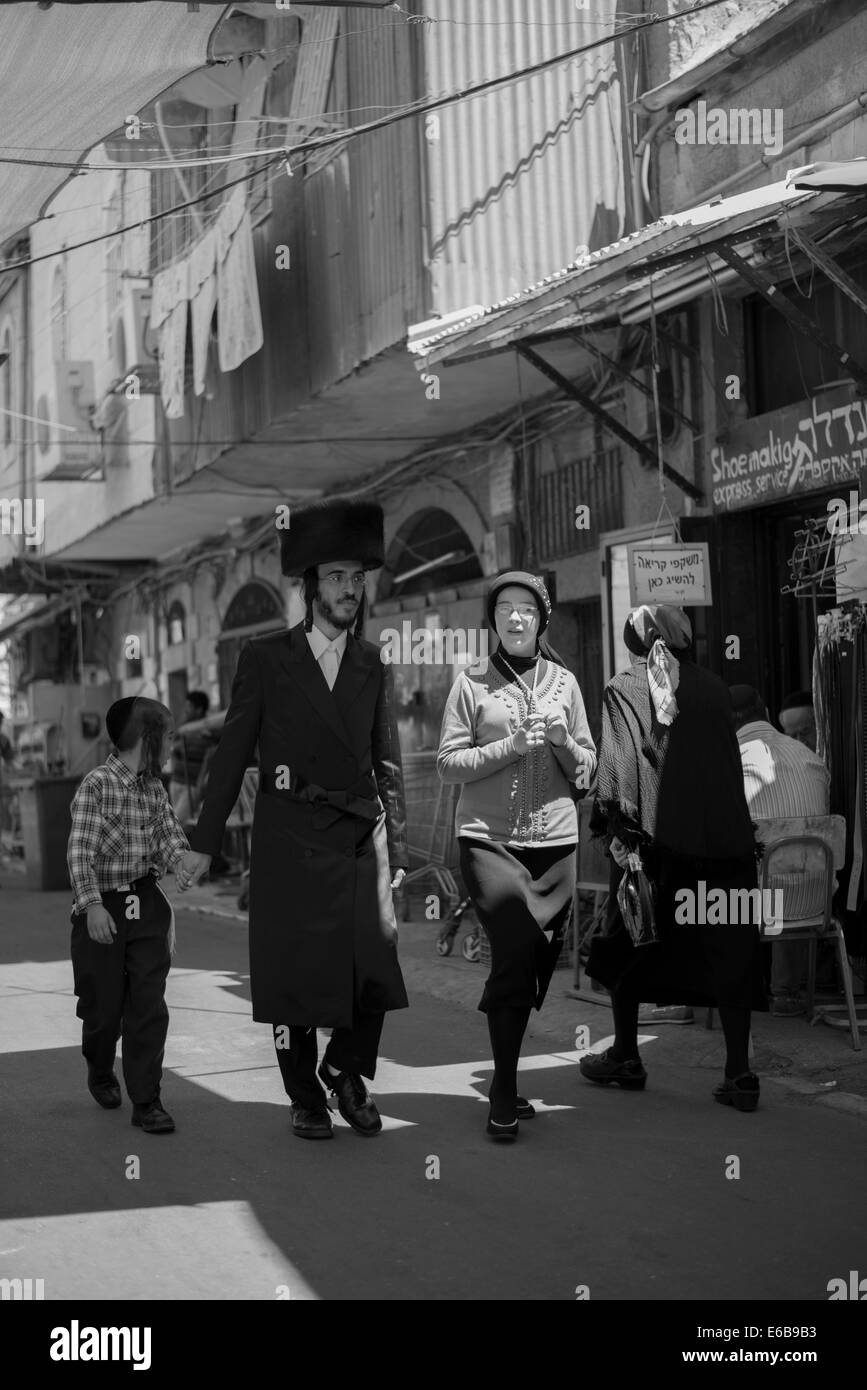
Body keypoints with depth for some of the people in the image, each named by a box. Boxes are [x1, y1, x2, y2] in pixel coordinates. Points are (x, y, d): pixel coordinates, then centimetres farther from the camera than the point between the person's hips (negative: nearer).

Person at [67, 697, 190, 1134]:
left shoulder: (155, 788, 9)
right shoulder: (97, 785, -11)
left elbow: (171, 839, 9)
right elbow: (80, 851, -17)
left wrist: (183, 863, -14)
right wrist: (93, 905, -26)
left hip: (147, 905, 5)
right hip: (103, 908, -5)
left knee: (149, 1004, -3)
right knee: (103, 1004, 6)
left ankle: (146, 1101, 2)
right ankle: (101, 1074, 35)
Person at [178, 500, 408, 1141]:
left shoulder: (374, 667, 12)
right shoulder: (266, 658, 5)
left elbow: (388, 763, 13)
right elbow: (233, 752, 5)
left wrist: (396, 850, 9)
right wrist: (205, 841, 3)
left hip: (361, 838, 2)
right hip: (291, 840, -2)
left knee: (377, 966, -8)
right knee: (295, 975, 0)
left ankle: (346, 1068, 18)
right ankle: (306, 1097, 17)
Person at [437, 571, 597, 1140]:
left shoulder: (564, 682, 11)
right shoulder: (471, 685, 4)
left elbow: (587, 772, 13)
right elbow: (448, 764, -2)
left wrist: (563, 741, -7)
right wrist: (510, 745, -13)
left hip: (555, 841, 3)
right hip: (489, 838, -3)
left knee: (537, 964, 6)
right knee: (516, 949, -17)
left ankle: (506, 1081, 21)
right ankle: (504, 1090, -7)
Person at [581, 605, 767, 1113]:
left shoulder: (624, 690, 3)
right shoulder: (713, 688, 10)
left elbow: (616, 764, -7)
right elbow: (733, 767, 12)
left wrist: (618, 831, -9)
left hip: (654, 837, -2)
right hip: (722, 836, 2)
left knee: (630, 946, 13)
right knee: (727, 951, 3)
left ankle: (626, 1058, 20)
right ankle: (740, 1075, -1)